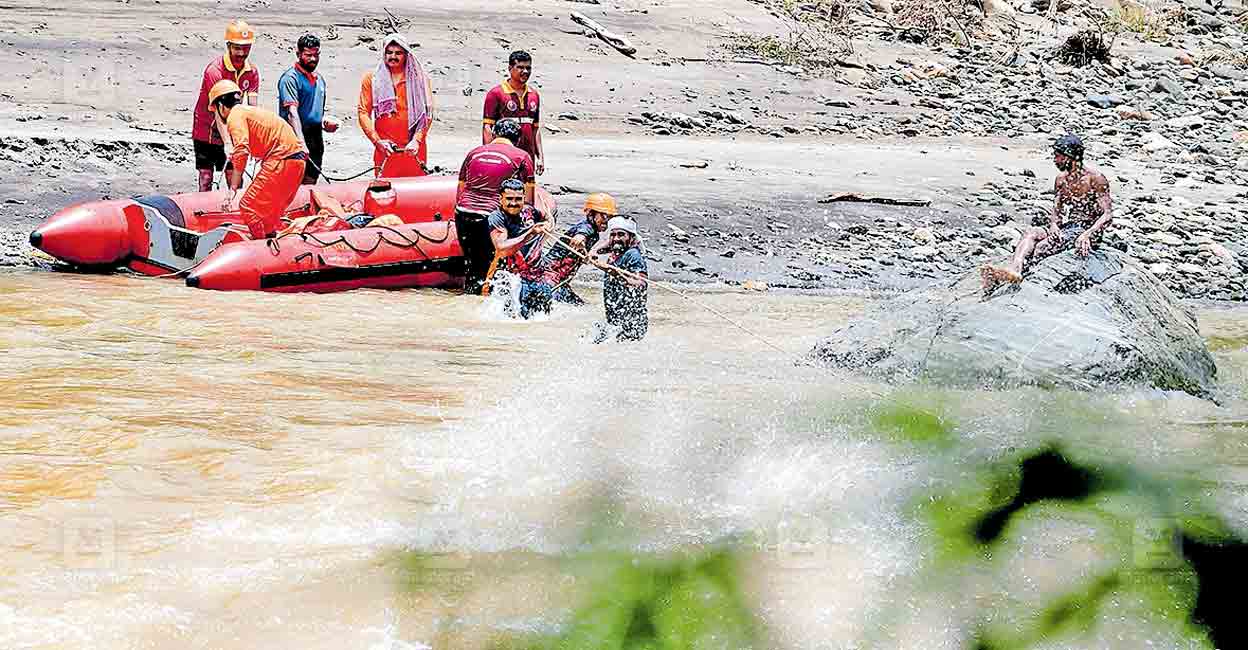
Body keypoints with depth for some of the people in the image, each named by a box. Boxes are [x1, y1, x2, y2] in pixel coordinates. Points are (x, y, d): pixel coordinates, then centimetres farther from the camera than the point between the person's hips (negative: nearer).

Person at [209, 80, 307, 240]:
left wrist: (233, 190, -18)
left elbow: (241, 153, -17)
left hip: (281, 160, -9)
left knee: (248, 206, -4)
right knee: (270, 209, 21)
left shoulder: (235, 116, -3)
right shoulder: (250, 111, 25)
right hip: (298, 160, 9)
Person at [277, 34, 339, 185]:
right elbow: (292, 112, -20)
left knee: (310, 184, 9)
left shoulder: (319, 80, 18)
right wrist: (301, 142, -31)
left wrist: (325, 122, 6)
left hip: (316, 141, 8)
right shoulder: (291, 78, -9)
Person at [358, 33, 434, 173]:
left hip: (413, 148, 0)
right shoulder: (371, 79, 7)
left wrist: (416, 140, -8)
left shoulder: (419, 79, 7)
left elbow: (427, 113, 4)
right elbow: (363, 112, 4)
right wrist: (377, 141, -8)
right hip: (384, 148, 0)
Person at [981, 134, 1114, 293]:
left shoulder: (1095, 178, -5)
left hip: (1088, 232, -6)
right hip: (1064, 229, 6)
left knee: (1042, 247, -30)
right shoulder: (1061, 180, 16)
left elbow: (1108, 215, -11)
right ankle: (1014, 269, -51)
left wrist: (1087, 235, -26)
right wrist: (1053, 225, -8)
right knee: (1030, 233, -25)